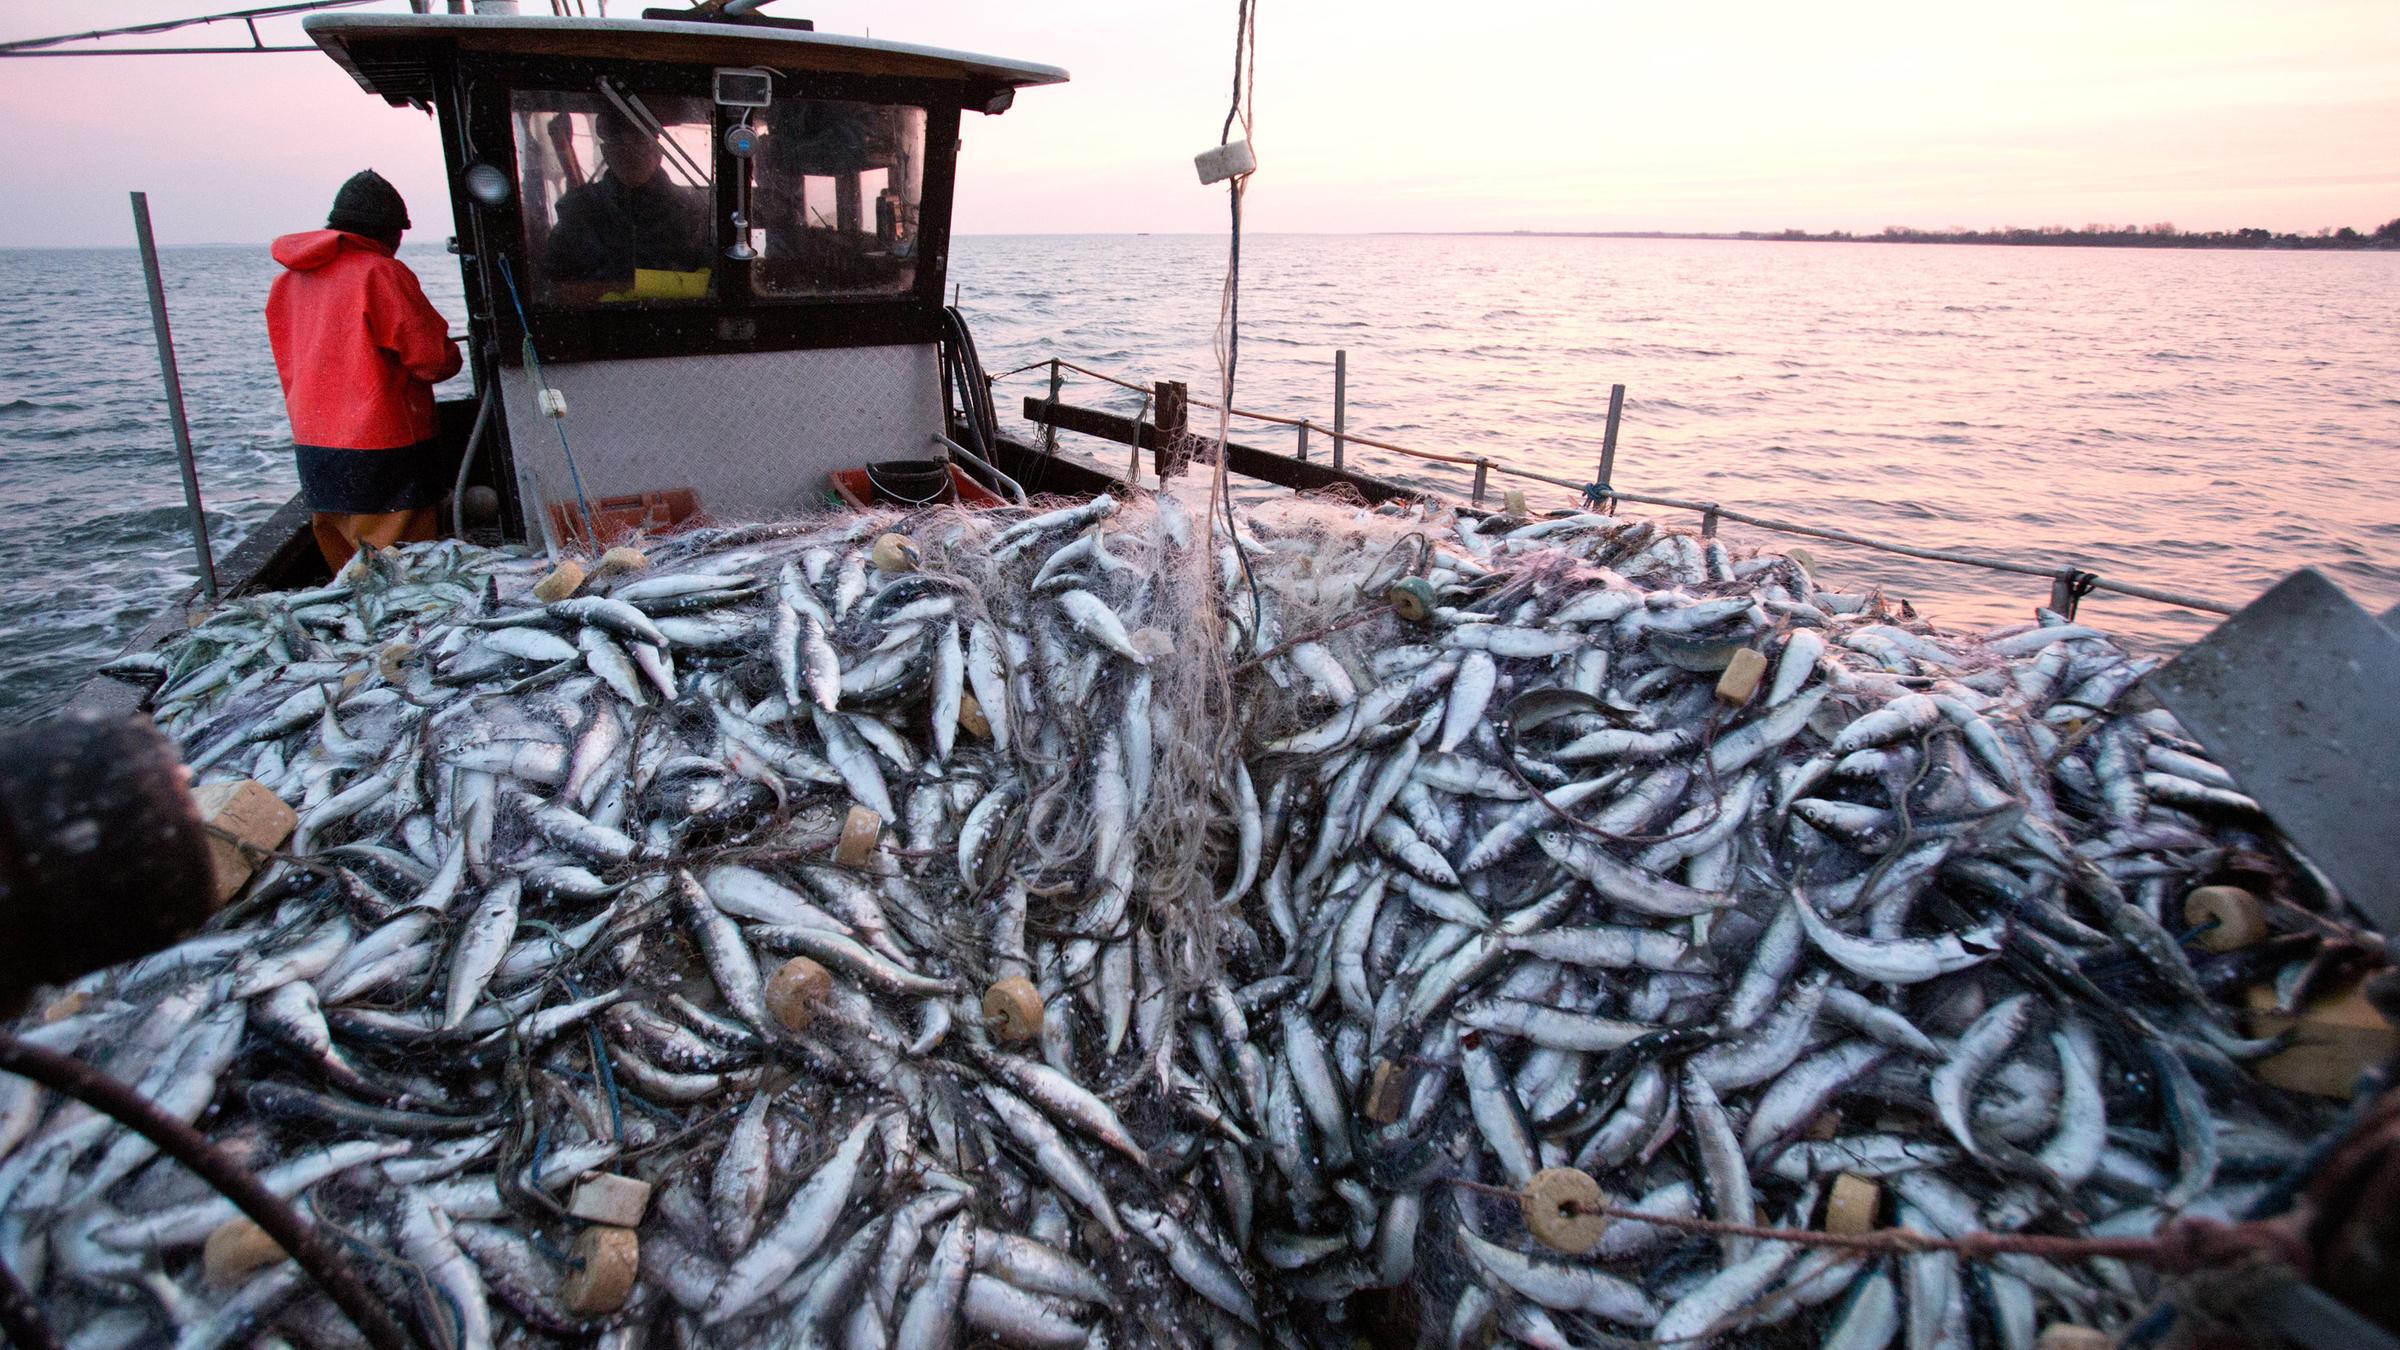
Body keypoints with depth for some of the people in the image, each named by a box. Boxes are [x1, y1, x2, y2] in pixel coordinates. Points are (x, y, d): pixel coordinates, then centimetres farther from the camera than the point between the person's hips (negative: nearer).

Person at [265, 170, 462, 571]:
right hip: (383, 446, -7)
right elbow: (434, 359, -12)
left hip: (312, 445, 7)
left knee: (346, 567, 15)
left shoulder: (288, 281, 10)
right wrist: (452, 355, 8)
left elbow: (290, 368, 17)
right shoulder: (381, 273, -12)